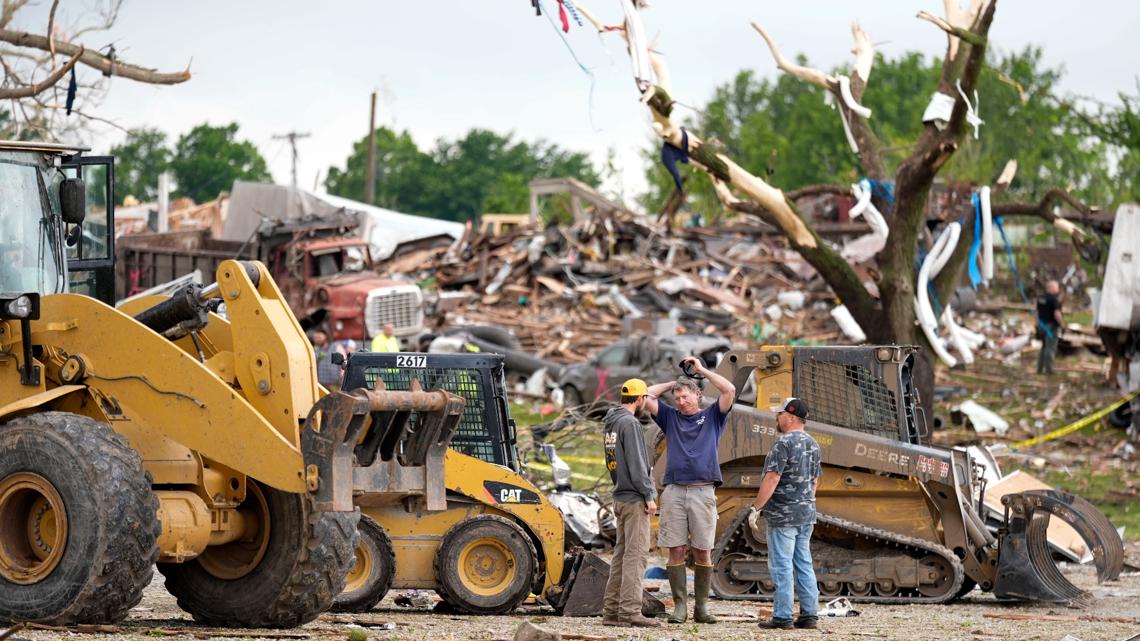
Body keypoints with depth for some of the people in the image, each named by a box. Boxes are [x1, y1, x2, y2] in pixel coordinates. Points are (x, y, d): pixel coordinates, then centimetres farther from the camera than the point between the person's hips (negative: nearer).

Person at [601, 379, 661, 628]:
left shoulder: (612, 423, 15)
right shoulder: (630, 423, -14)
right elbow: (636, 464, -19)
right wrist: (649, 496, -15)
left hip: (620, 496, 10)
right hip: (634, 498, -10)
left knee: (621, 553, 12)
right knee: (635, 553, -10)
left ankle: (611, 610, 12)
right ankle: (630, 611, -13)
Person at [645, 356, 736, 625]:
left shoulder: (712, 417, 13)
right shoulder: (670, 417, 18)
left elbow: (730, 390, 0)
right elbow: (647, 396, 12)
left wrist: (702, 370, 8)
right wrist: (673, 382, 19)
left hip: (703, 491, -1)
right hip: (674, 491, 2)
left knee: (703, 552, -1)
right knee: (676, 550, -3)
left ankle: (701, 607, 4)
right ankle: (679, 606, 0)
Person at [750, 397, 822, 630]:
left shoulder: (784, 443, -15)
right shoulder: (812, 444, 12)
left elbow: (771, 479, -19)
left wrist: (756, 508, -15)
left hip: (783, 516, -8)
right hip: (807, 514, 8)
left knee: (782, 567, -5)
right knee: (804, 565, 11)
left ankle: (782, 617, -5)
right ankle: (810, 614, 10)